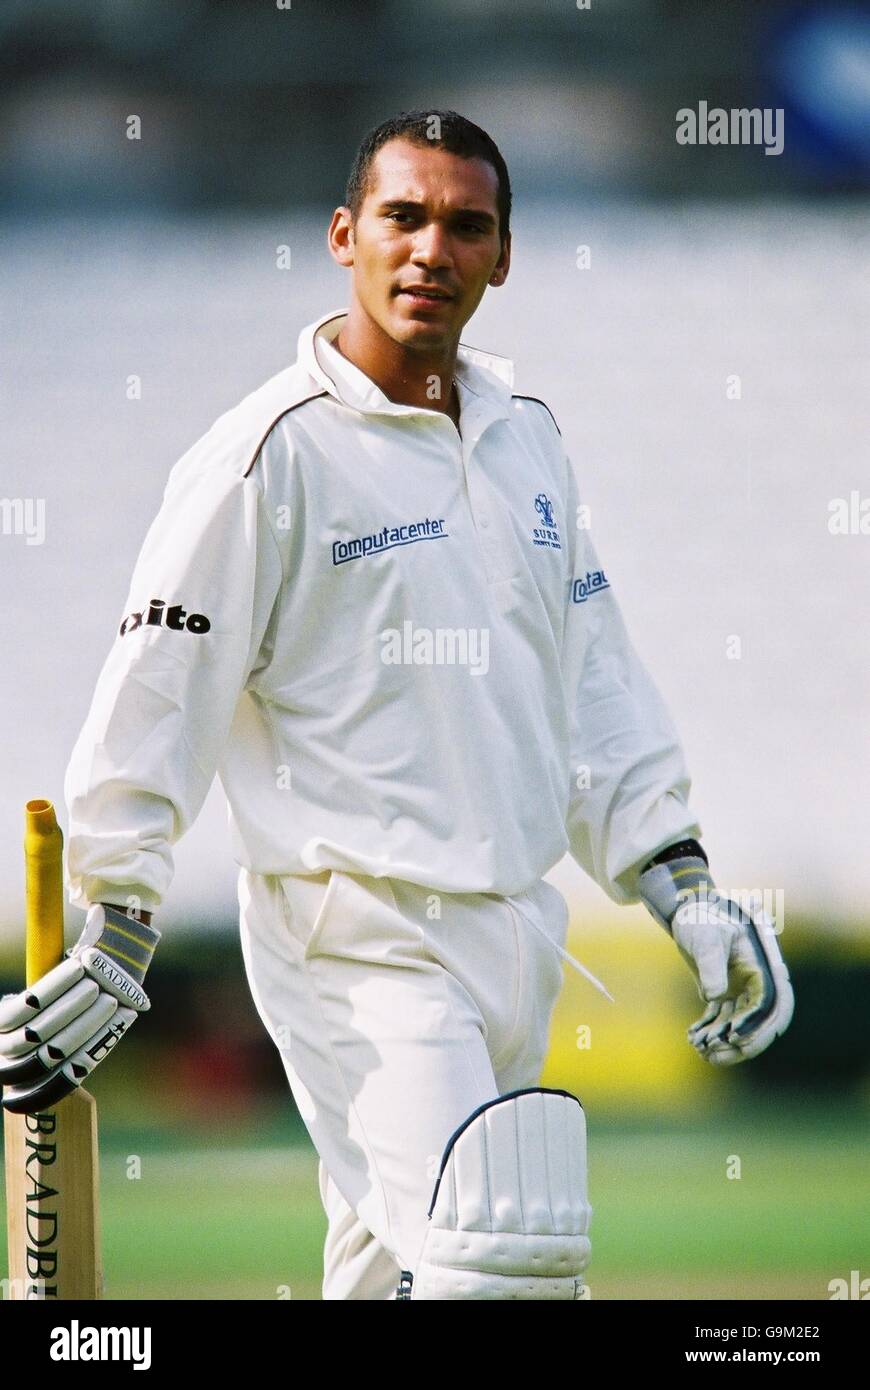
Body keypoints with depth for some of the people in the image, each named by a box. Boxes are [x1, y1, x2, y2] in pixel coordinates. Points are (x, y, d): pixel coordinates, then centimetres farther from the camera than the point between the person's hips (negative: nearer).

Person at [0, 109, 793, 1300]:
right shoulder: (273, 453, -9)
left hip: (517, 931, 7)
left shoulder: (527, 438, 13)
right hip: (359, 937, -7)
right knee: (496, 1266, -19)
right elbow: (158, 695, -9)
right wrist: (114, 951, -11)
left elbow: (598, 683, 19)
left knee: (394, 1265, 10)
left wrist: (684, 893, 13)